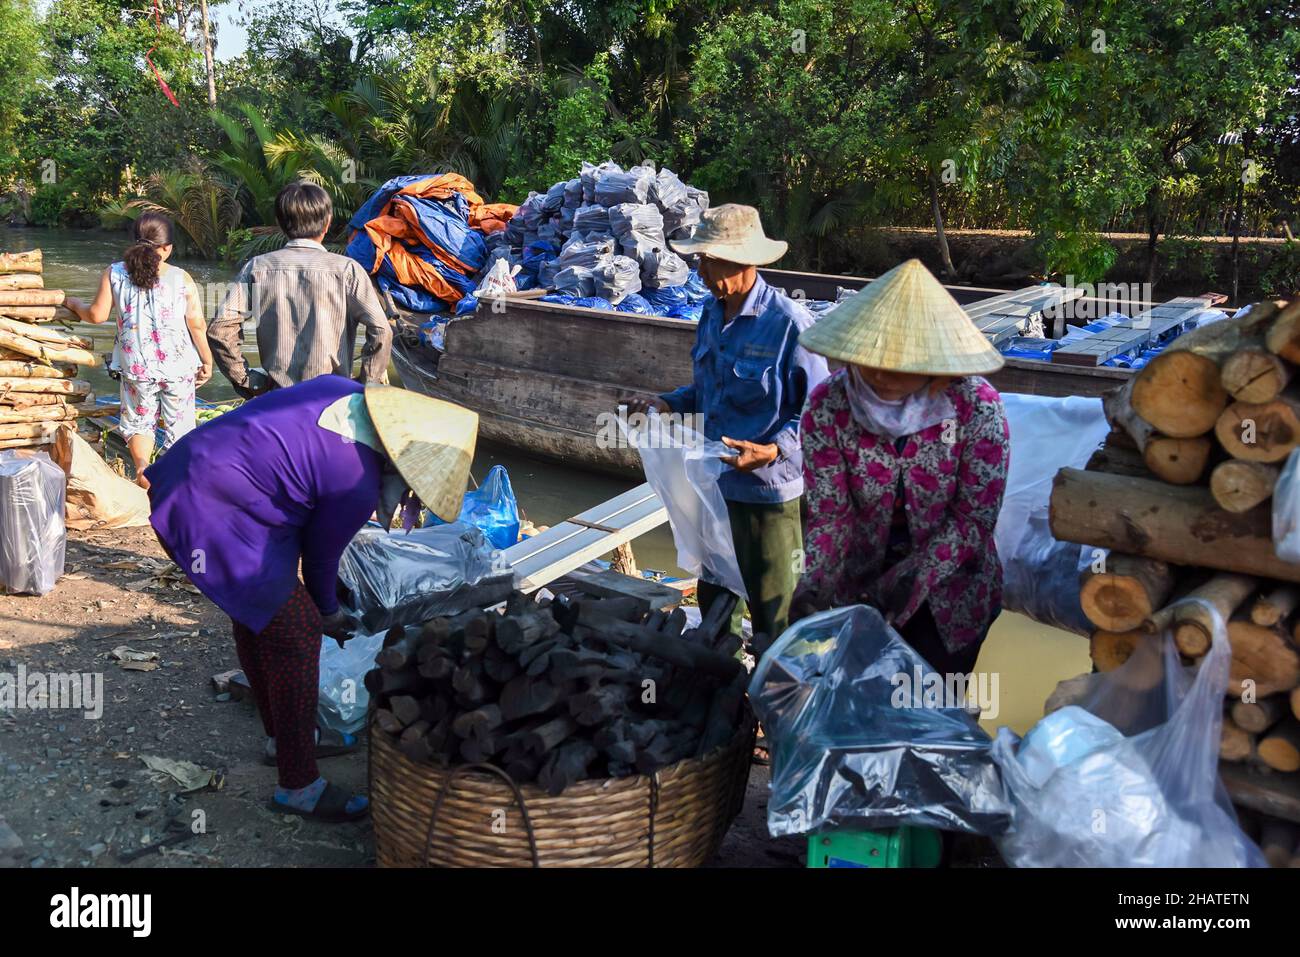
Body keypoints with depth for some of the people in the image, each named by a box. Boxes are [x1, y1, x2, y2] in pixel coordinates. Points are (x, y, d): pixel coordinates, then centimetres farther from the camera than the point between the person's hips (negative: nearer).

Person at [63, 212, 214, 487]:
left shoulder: (114, 274, -4)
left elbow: (97, 315, -2)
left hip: (136, 368, 1)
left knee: (138, 420, 17)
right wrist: (207, 361, 6)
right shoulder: (182, 278, -7)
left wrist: (74, 303, 19)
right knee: (179, 423, 12)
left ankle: (141, 464, -8)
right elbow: (197, 325, -6)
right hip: (178, 367, -1)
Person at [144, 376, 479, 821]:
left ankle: (283, 737, 41)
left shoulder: (346, 393, 3)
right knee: (295, 634, -5)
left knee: (255, 616, 22)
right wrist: (329, 612, 17)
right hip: (216, 519, -11)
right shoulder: (357, 484, -18)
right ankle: (298, 787, 5)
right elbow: (321, 555, -3)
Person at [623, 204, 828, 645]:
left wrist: (772, 450, -30)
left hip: (768, 493, -8)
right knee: (713, 601, 23)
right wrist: (665, 405, 2)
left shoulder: (790, 323, -19)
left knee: (773, 615, 7)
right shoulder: (712, 313, 5)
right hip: (714, 486, 8)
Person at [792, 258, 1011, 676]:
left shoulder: (977, 407, -23)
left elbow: (974, 519, -18)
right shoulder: (827, 406, -20)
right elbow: (829, 513, -14)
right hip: (859, 587, 1)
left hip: (950, 595, -1)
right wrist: (816, 581, -29)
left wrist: (913, 578, -28)